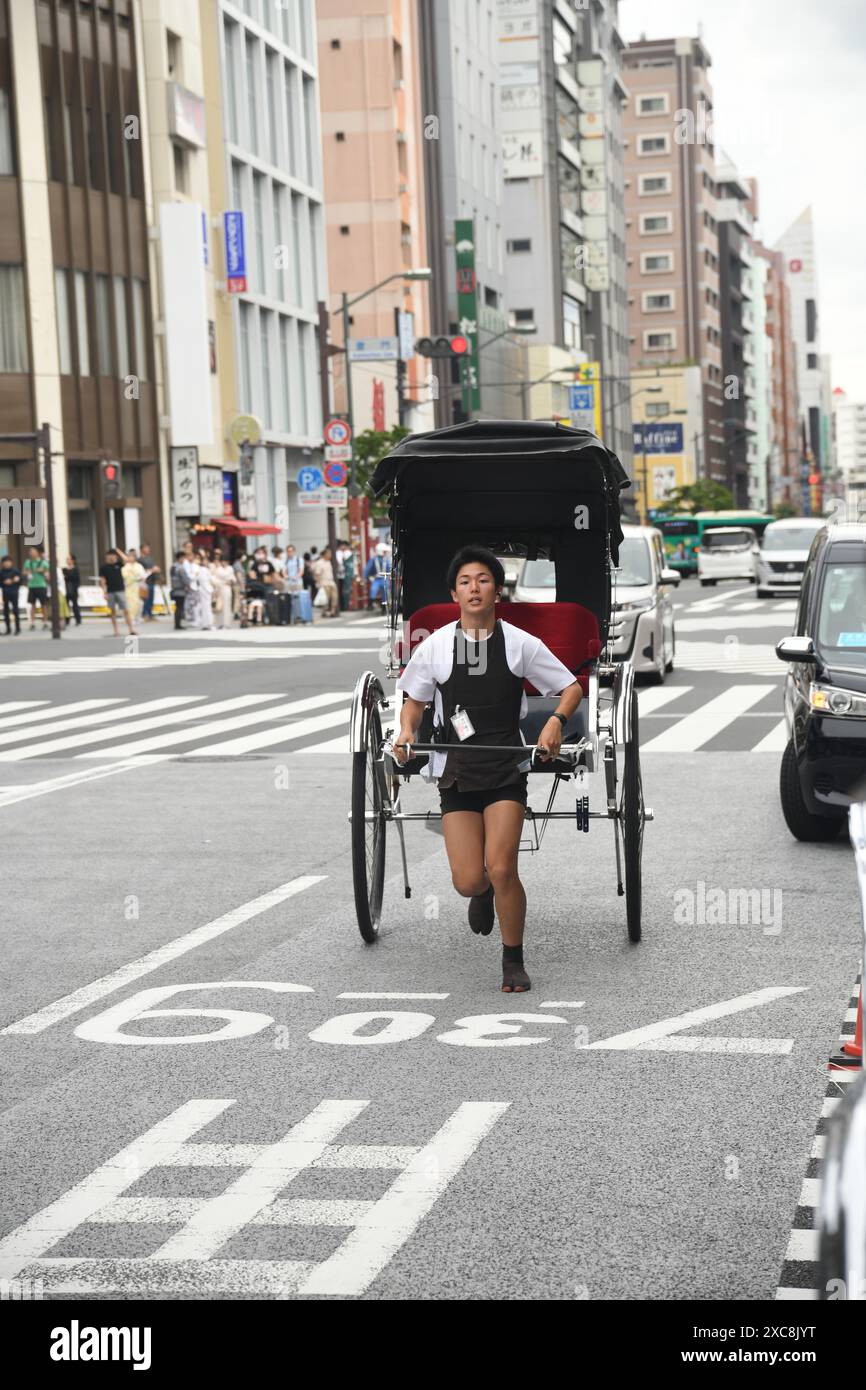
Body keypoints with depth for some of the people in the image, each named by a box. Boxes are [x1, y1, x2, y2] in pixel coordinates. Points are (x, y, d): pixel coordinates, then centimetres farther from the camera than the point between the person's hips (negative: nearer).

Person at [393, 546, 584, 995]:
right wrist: (406, 730, -9)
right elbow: (414, 699, 13)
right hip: (456, 770, 1)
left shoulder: (519, 643, -2)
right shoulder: (435, 646, 0)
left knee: (500, 869, -15)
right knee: (468, 881, -4)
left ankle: (513, 960, 7)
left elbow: (572, 687, 4)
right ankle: (483, 893, 37)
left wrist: (556, 720, -16)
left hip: (506, 769, -1)